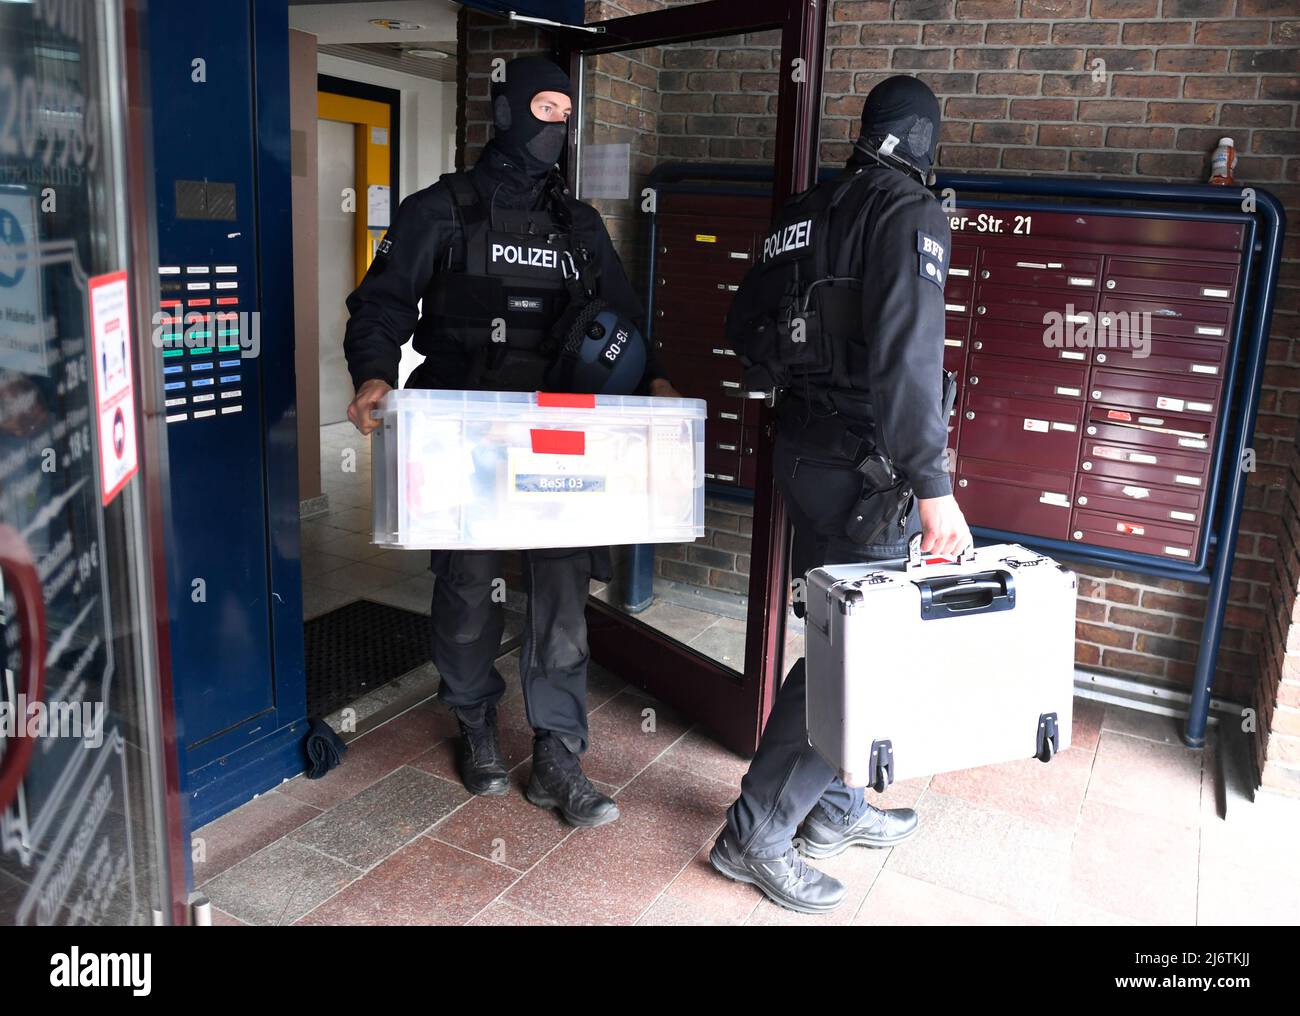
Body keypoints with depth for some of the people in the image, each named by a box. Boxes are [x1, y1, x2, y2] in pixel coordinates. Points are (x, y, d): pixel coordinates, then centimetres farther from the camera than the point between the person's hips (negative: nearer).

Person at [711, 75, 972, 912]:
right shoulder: (912, 215, -12)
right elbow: (907, 353, -24)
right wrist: (933, 485, -25)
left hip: (807, 449, 9)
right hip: (863, 467, -9)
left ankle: (834, 810, 31)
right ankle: (758, 835, 7)